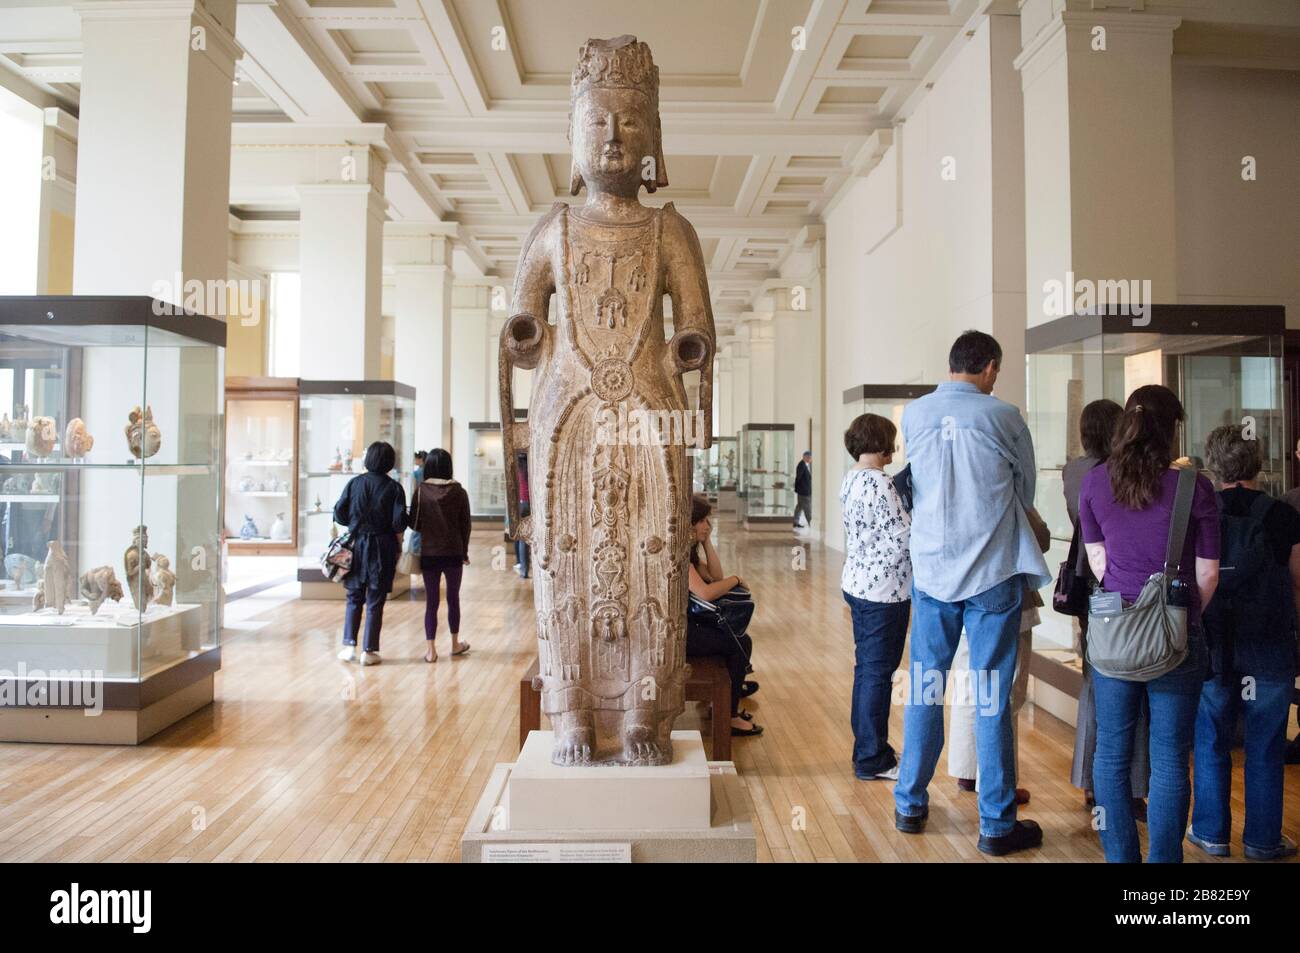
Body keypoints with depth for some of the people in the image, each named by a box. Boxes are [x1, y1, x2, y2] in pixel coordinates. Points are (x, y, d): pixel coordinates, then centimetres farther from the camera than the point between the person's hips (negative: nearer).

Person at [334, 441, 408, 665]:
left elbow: (339, 514, 0)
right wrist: (398, 545, 4)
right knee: (375, 601, 4)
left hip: (357, 545, 2)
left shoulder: (354, 483, 1)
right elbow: (398, 523, -11)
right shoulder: (394, 488, -6)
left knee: (354, 597, 15)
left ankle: (349, 646, 11)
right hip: (382, 547, -2)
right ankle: (369, 651, 7)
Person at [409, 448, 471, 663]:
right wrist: (464, 551, 10)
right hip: (453, 553, 1)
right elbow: (465, 524, -1)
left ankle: (430, 649, 2)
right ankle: (455, 644, 27)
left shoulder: (421, 491, -7)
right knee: (453, 598, 15)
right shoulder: (459, 491, -5)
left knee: (431, 601, 5)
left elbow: (414, 524, -3)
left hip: (429, 553, 0)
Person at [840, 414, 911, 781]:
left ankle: (866, 747, 30)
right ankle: (872, 760, 12)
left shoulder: (850, 478, 9)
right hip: (885, 589, -9)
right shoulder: (878, 482, -20)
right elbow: (904, 536, -20)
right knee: (879, 674, 1)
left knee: (866, 668, 18)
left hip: (857, 583, 10)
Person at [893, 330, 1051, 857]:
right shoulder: (1004, 417, -6)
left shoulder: (914, 413, 1)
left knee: (924, 687, 12)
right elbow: (1026, 492, 7)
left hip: (930, 571, 3)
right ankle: (997, 825, 15)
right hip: (992, 573, -3)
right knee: (992, 697, 4)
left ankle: (910, 806, 23)